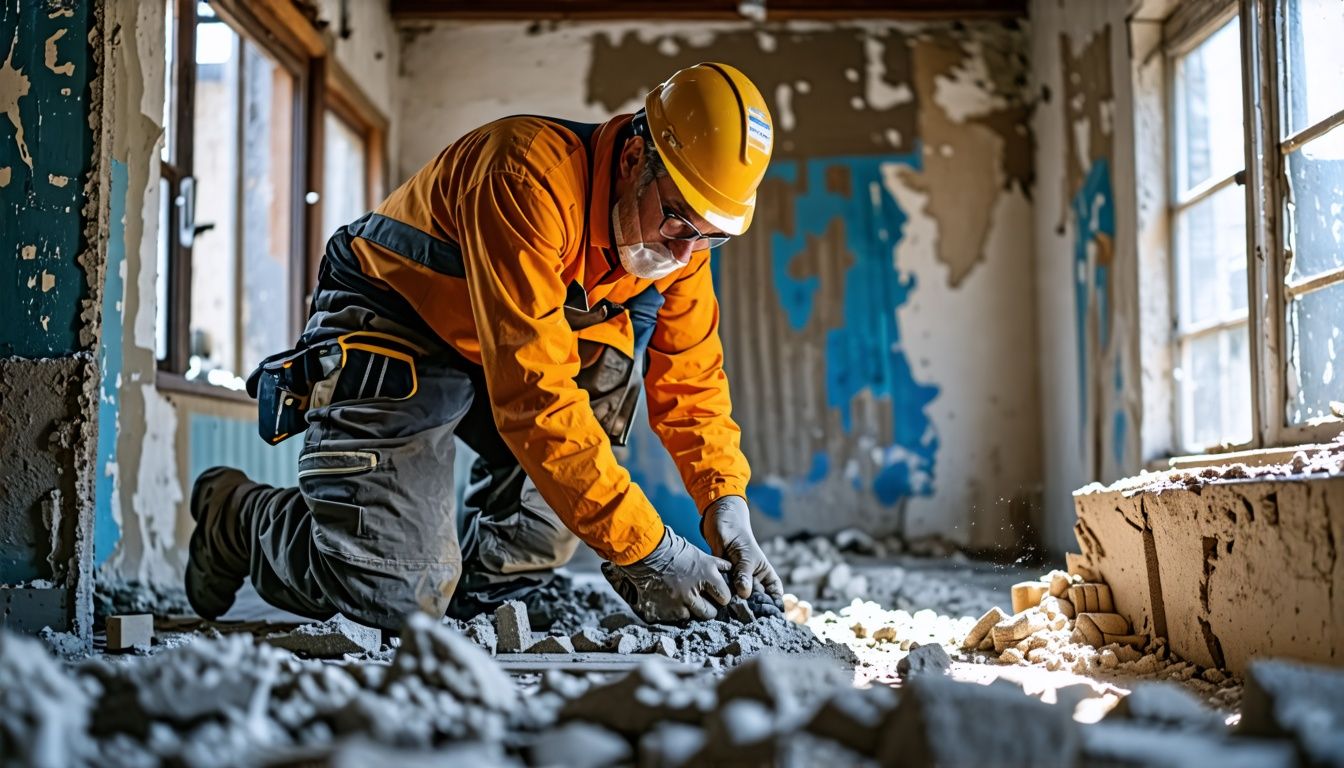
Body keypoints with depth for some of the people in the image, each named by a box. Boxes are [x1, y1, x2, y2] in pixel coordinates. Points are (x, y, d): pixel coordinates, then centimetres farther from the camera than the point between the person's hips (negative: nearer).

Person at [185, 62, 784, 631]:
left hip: (498, 352, 8)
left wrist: (726, 503, -19)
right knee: (397, 592, -17)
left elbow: (690, 374, -2)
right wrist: (646, 551, -39)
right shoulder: (529, 177, -34)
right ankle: (237, 514, 13)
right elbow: (532, 394, -39)